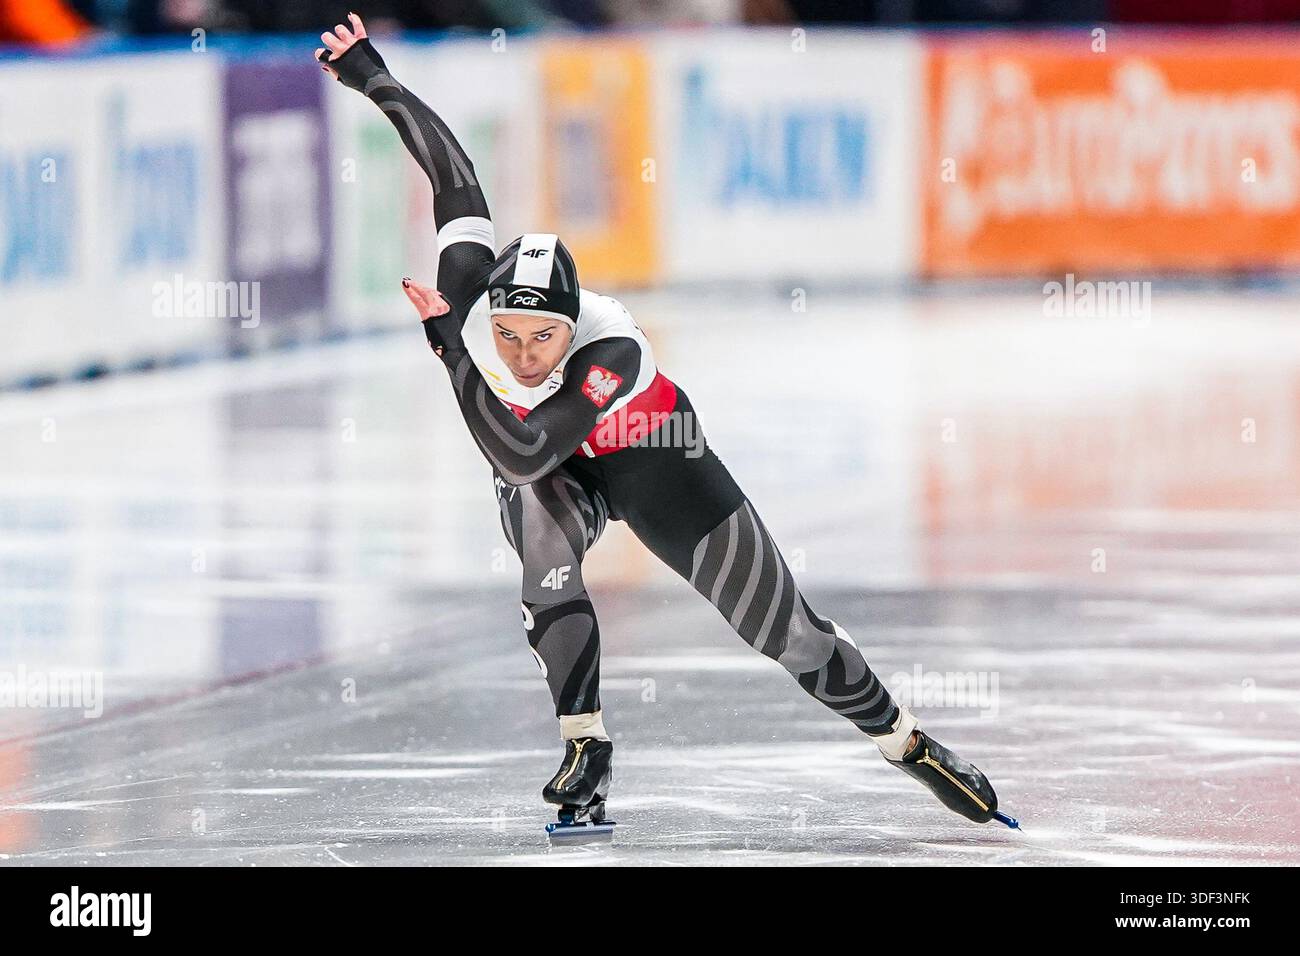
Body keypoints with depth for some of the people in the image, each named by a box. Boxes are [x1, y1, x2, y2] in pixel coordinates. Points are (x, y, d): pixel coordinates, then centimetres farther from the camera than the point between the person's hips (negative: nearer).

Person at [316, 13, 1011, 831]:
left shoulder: (613, 350, -42)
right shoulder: (469, 288, -31)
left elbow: (522, 456, -49)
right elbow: (452, 170, -19)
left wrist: (449, 348, -51)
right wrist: (373, 79, -12)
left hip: (646, 452, -3)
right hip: (548, 477, 3)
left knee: (782, 624, 1)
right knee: (546, 541, -34)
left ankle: (908, 744, 22)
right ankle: (587, 752, -27)